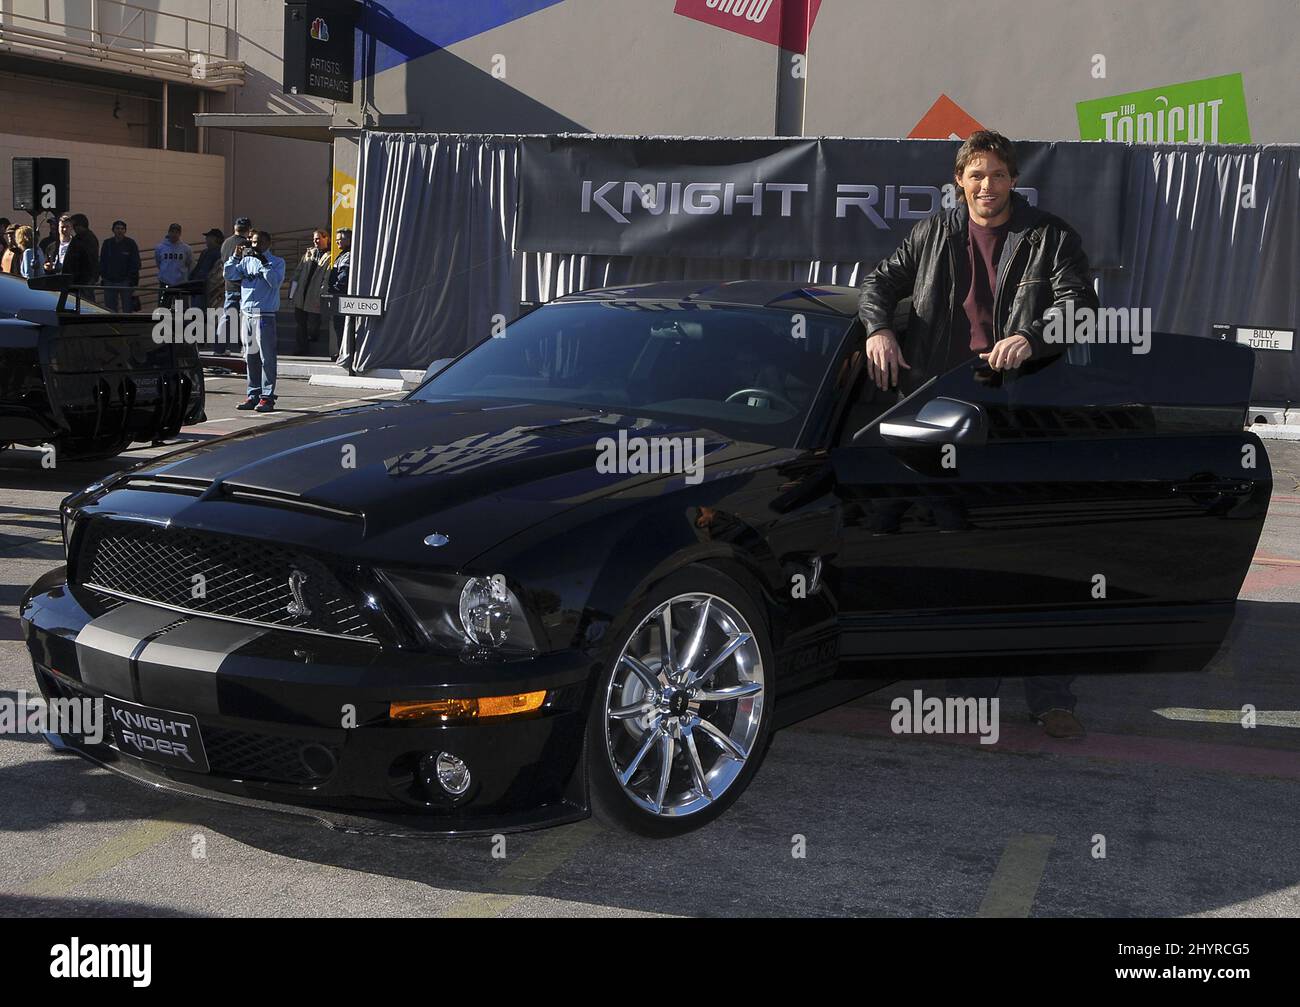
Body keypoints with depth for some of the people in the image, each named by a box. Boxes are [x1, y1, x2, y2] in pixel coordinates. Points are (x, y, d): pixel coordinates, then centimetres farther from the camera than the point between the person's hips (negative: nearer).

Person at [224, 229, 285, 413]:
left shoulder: (276, 262, 1)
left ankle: (267, 397, -3)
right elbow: (229, 275, 7)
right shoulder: (247, 261, 14)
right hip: (246, 313, 6)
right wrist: (236, 255, -1)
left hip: (265, 315, -5)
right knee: (251, 357, 9)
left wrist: (263, 262, -17)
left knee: (267, 357, -5)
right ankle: (253, 394, 16)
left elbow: (275, 281, -15)